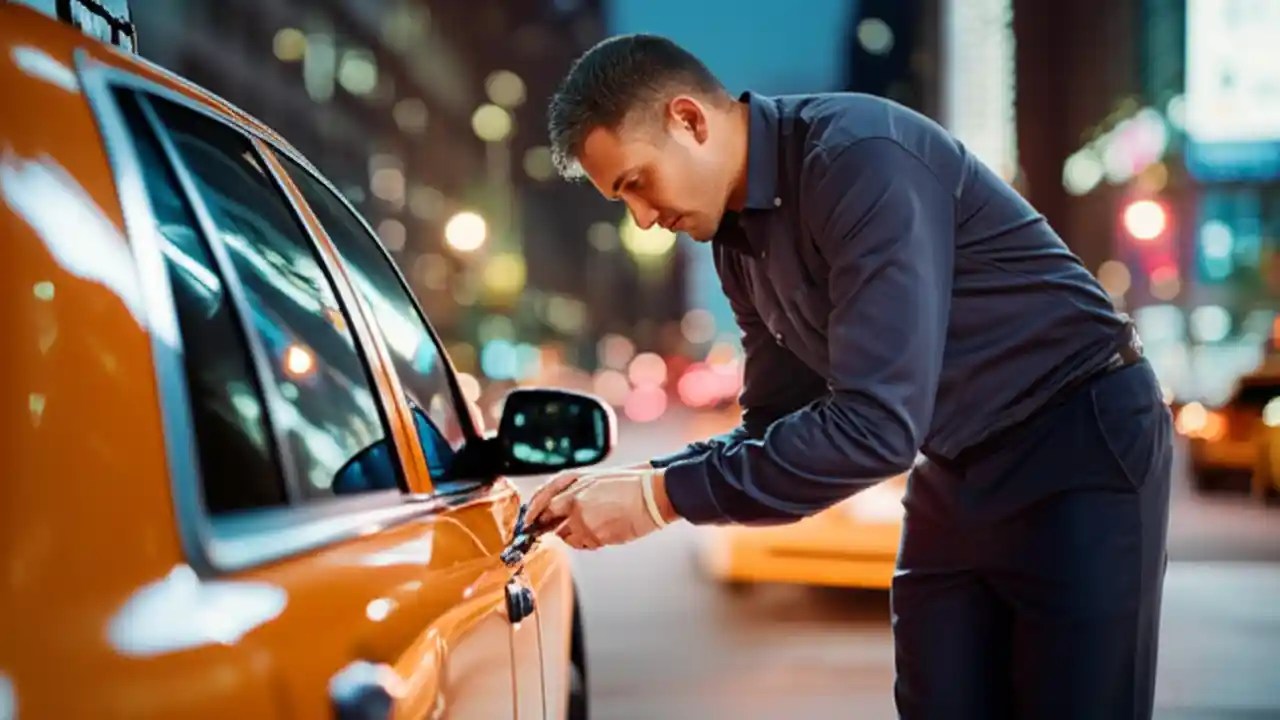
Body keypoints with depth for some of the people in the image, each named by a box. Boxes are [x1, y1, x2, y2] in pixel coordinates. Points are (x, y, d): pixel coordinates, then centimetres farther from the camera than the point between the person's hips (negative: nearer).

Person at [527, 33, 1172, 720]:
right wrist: (632, 479, -8)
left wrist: (661, 498, -27)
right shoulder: (739, 238, 3)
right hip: (955, 471, 8)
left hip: (1081, 447, -8)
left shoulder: (862, 158, -26)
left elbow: (877, 424, -32)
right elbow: (775, 423, 9)